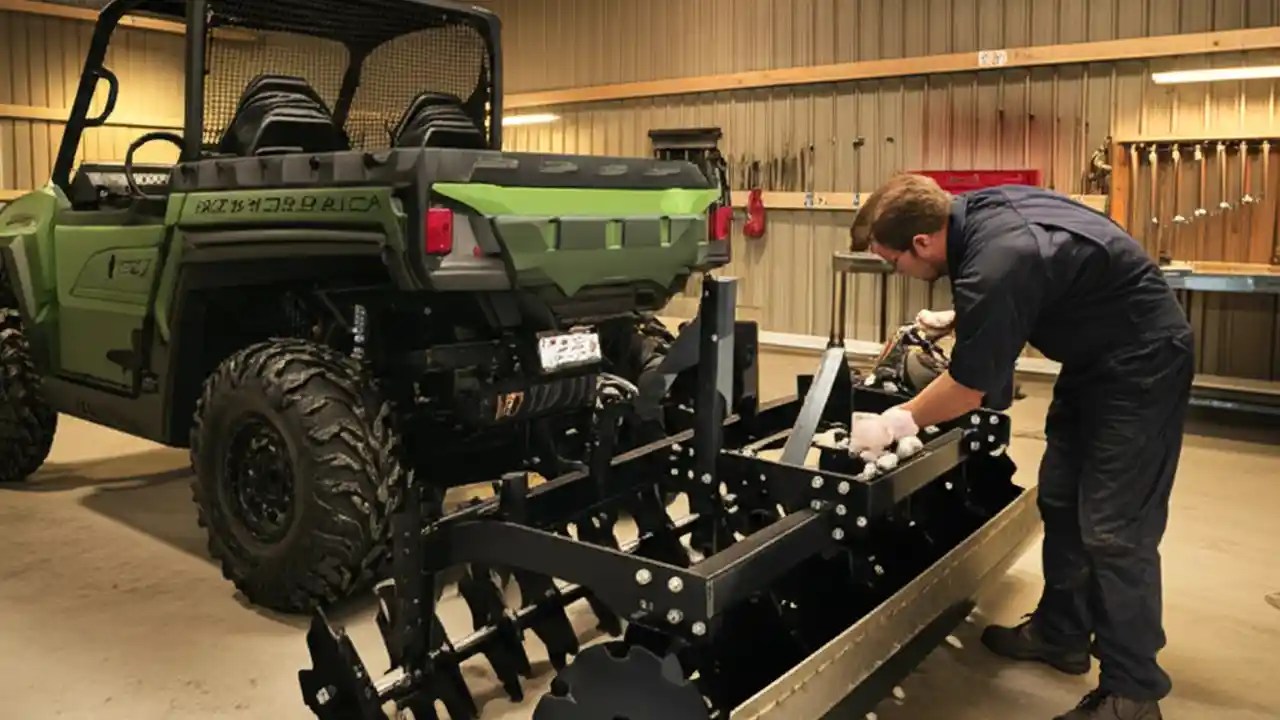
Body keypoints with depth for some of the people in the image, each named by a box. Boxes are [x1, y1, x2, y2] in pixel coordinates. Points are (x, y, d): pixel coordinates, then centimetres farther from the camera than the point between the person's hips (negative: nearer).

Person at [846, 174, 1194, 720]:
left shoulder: (995, 263, -32)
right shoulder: (974, 209, -6)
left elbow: (969, 389, -20)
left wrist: (894, 423, -8)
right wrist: (959, 320, 11)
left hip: (1142, 361, -10)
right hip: (1094, 355, 10)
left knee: (1114, 527, -7)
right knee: (1059, 498, 14)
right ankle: (1062, 634, 29)